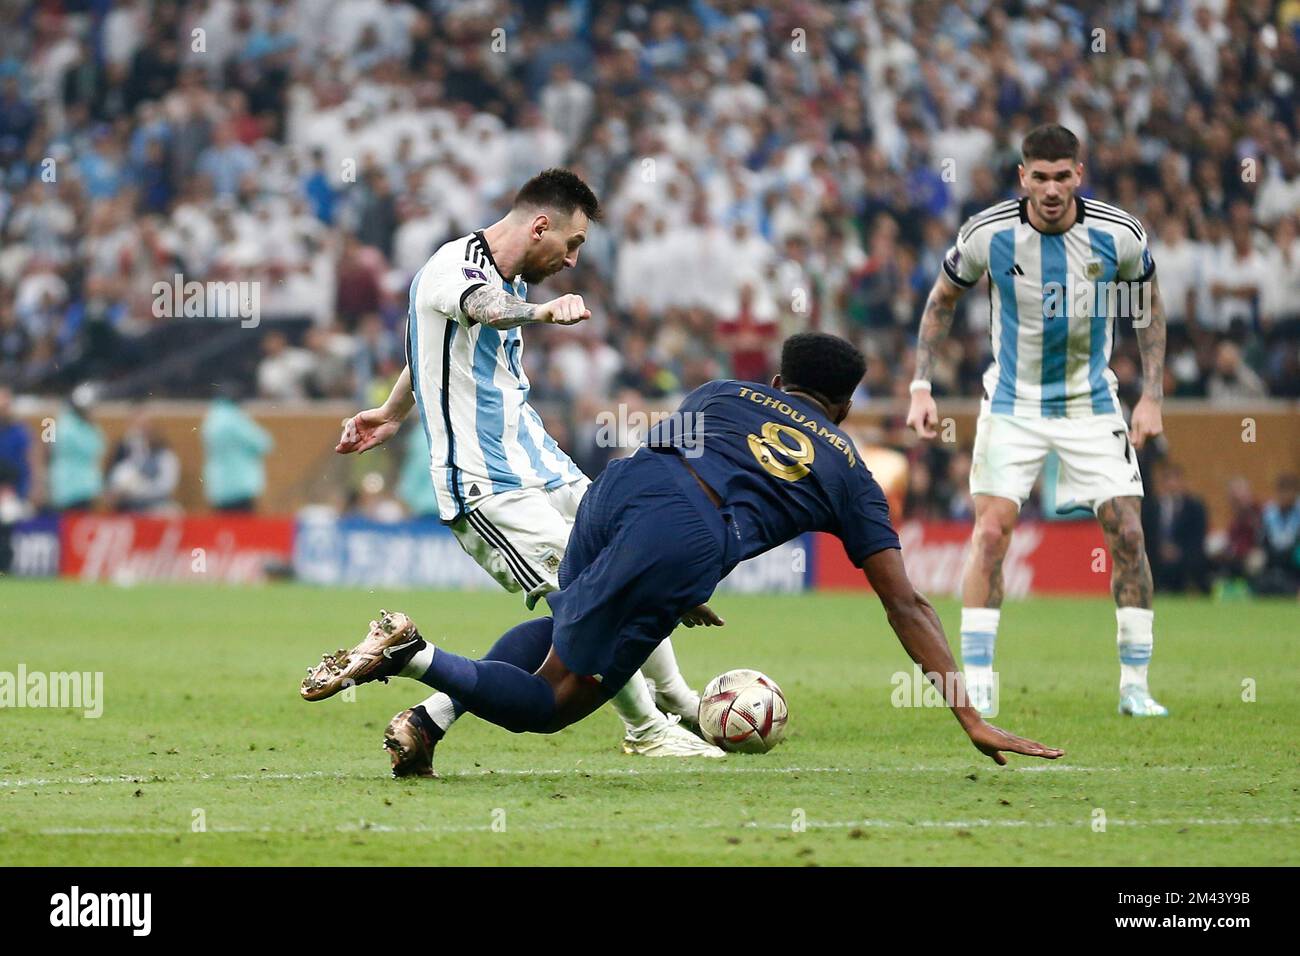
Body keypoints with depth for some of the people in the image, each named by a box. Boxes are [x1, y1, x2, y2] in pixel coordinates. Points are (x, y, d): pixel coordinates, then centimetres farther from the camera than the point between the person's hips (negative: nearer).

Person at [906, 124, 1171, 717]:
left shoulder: (1119, 234, -14)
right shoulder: (987, 233, -15)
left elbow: (1148, 307, 5)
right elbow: (942, 300, 4)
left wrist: (1152, 396, -1)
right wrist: (921, 386, -2)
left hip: (1092, 402, 1)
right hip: (1013, 403, -1)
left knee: (1127, 533, -7)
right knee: (991, 532, -14)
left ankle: (1134, 686, 4)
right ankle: (976, 685, -7)